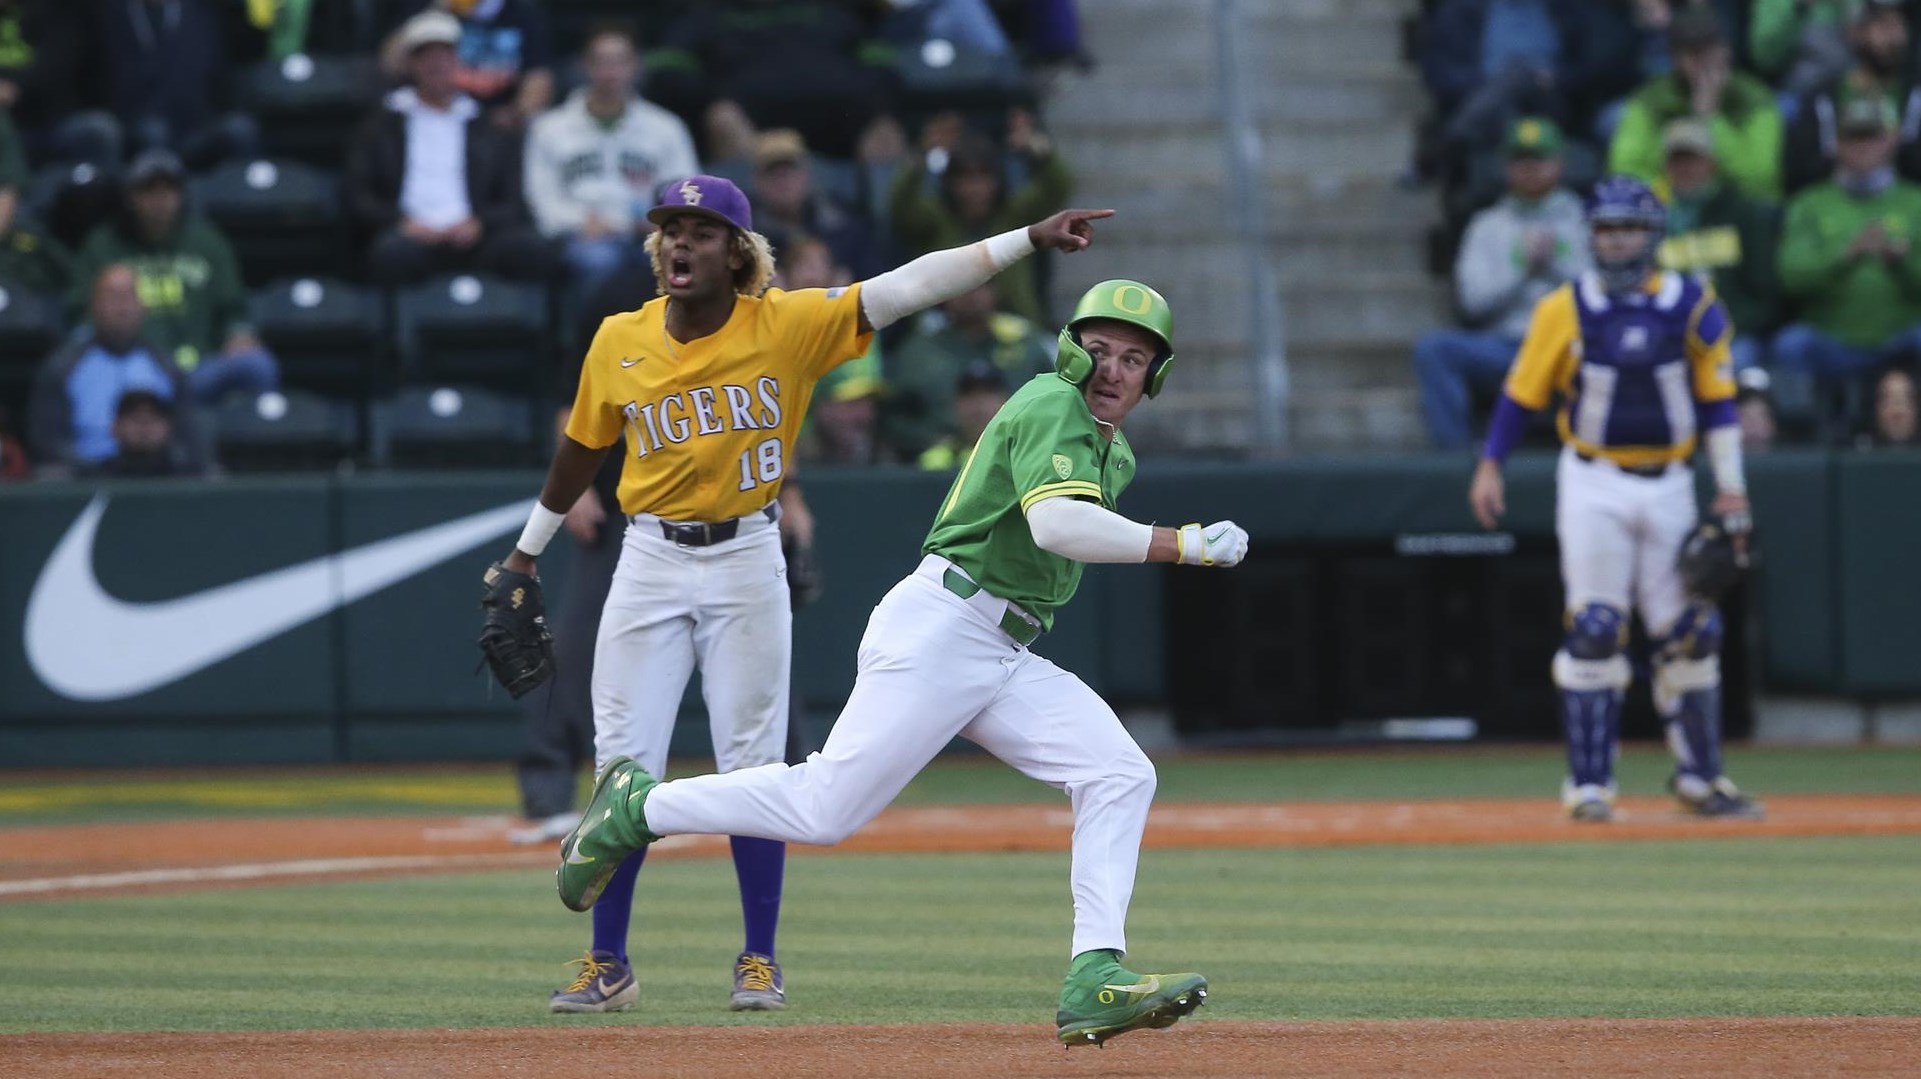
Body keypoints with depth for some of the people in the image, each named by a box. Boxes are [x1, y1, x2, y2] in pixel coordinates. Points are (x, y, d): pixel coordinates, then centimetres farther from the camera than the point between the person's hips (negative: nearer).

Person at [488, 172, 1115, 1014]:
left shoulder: (788, 326, -8)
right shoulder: (619, 342, -1)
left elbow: (908, 287, -15)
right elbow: (583, 447, 14)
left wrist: (1030, 240, -22)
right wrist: (529, 549, 22)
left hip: (746, 564, -2)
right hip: (650, 564, 2)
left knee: (752, 768, 1)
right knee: (623, 768, 0)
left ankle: (759, 959, 13)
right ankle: (608, 966, 9)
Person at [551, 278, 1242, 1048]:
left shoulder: (1115, 454, 20)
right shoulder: (1051, 407, -10)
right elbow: (1056, 523, -27)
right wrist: (1182, 546, -28)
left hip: (1007, 661, 9)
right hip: (939, 629, -9)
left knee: (1120, 776, -11)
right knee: (827, 808, -11)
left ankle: (1095, 981, -20)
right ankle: (637, 808, 9)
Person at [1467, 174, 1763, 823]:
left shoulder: (1693, 308, 2)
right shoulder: (1566, 309, -2)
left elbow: (1717, 400, 5)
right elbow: (1523, 390, 2)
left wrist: (1731, 488, 0)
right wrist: (1490, 466, -4)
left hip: (1668, 486, 2)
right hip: (1594, 484, -2)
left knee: (1691, 633, 4)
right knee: (1594, 629, -9)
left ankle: (1699, 779, 15)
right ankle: (1588, 784, -6)